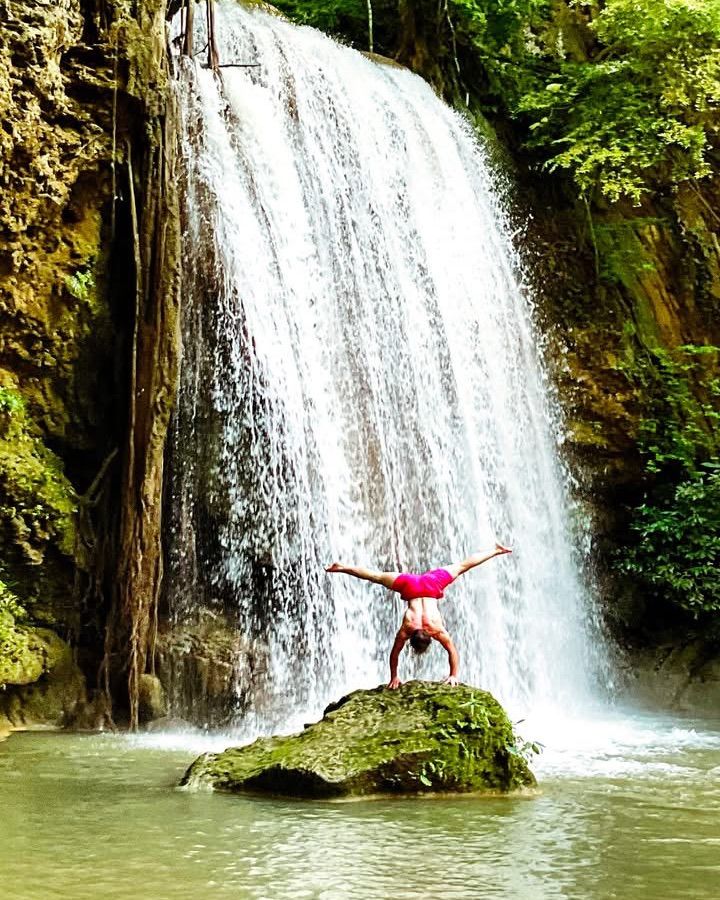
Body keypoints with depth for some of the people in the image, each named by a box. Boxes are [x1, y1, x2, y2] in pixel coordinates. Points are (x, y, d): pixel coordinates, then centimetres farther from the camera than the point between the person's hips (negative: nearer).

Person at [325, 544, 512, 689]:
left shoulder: (437, 630, -29)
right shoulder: (405, 630, -28)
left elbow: (453, 652, -19)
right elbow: (394, 654, -16)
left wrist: (454, 675, -12)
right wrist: (394, 677, -9)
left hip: (431, 584, 0)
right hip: (409, 585, 0)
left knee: (462, 566, 13)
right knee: (378, 577, 16)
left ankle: (495, 551, 27)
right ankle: (341, 568, 32)